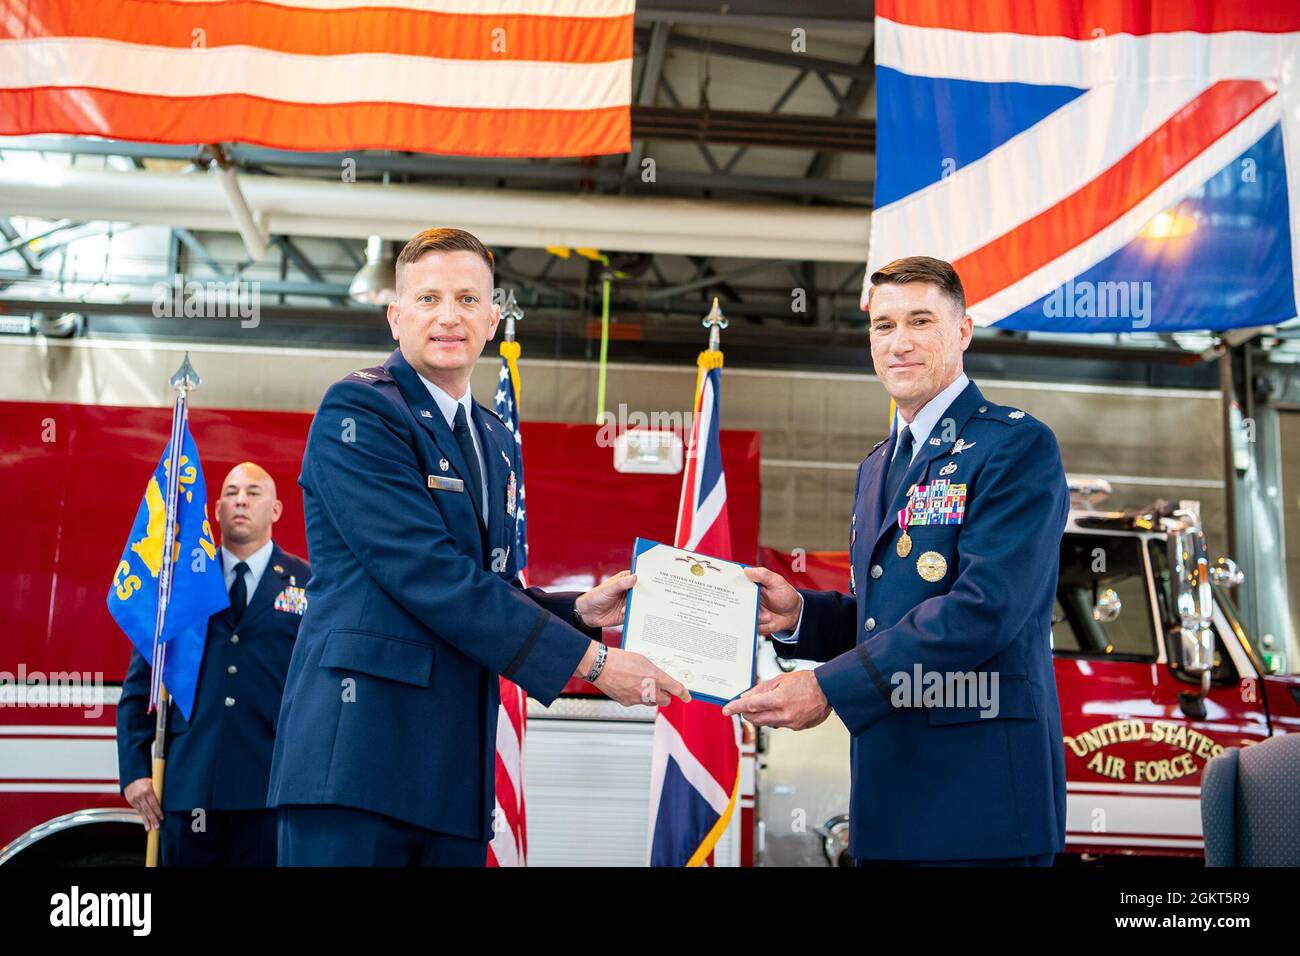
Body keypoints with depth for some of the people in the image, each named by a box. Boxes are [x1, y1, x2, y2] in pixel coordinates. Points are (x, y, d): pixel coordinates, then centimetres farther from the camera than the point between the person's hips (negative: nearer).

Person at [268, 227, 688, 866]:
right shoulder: (357, 408, -7)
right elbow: (428, 574, -17)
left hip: (456, 763, 7)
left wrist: (579, 612, 1)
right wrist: (590, 660, -16)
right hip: (360, 750, -7)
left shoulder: (498, 442, 18)